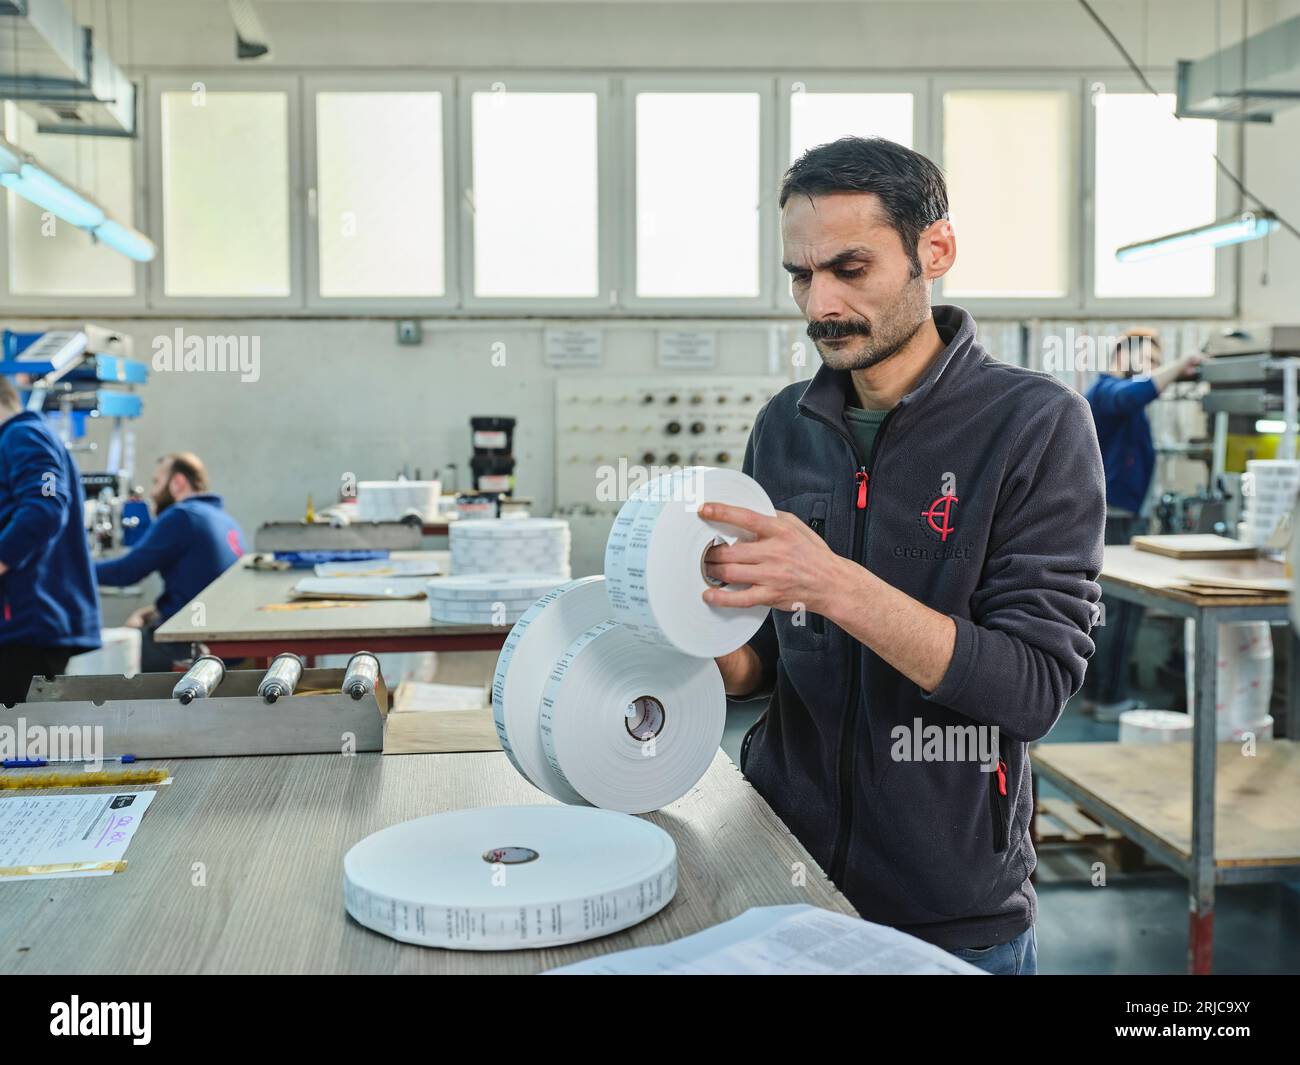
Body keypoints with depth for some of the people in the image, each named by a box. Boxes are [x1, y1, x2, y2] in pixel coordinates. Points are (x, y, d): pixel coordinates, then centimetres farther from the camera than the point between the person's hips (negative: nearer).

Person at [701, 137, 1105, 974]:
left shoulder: (1034, 423, -12)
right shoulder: (784, 427, 2)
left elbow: (1036, 687, -19)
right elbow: (766, 664, 9)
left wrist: (835, 585, -29)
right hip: (781, 875, 4)